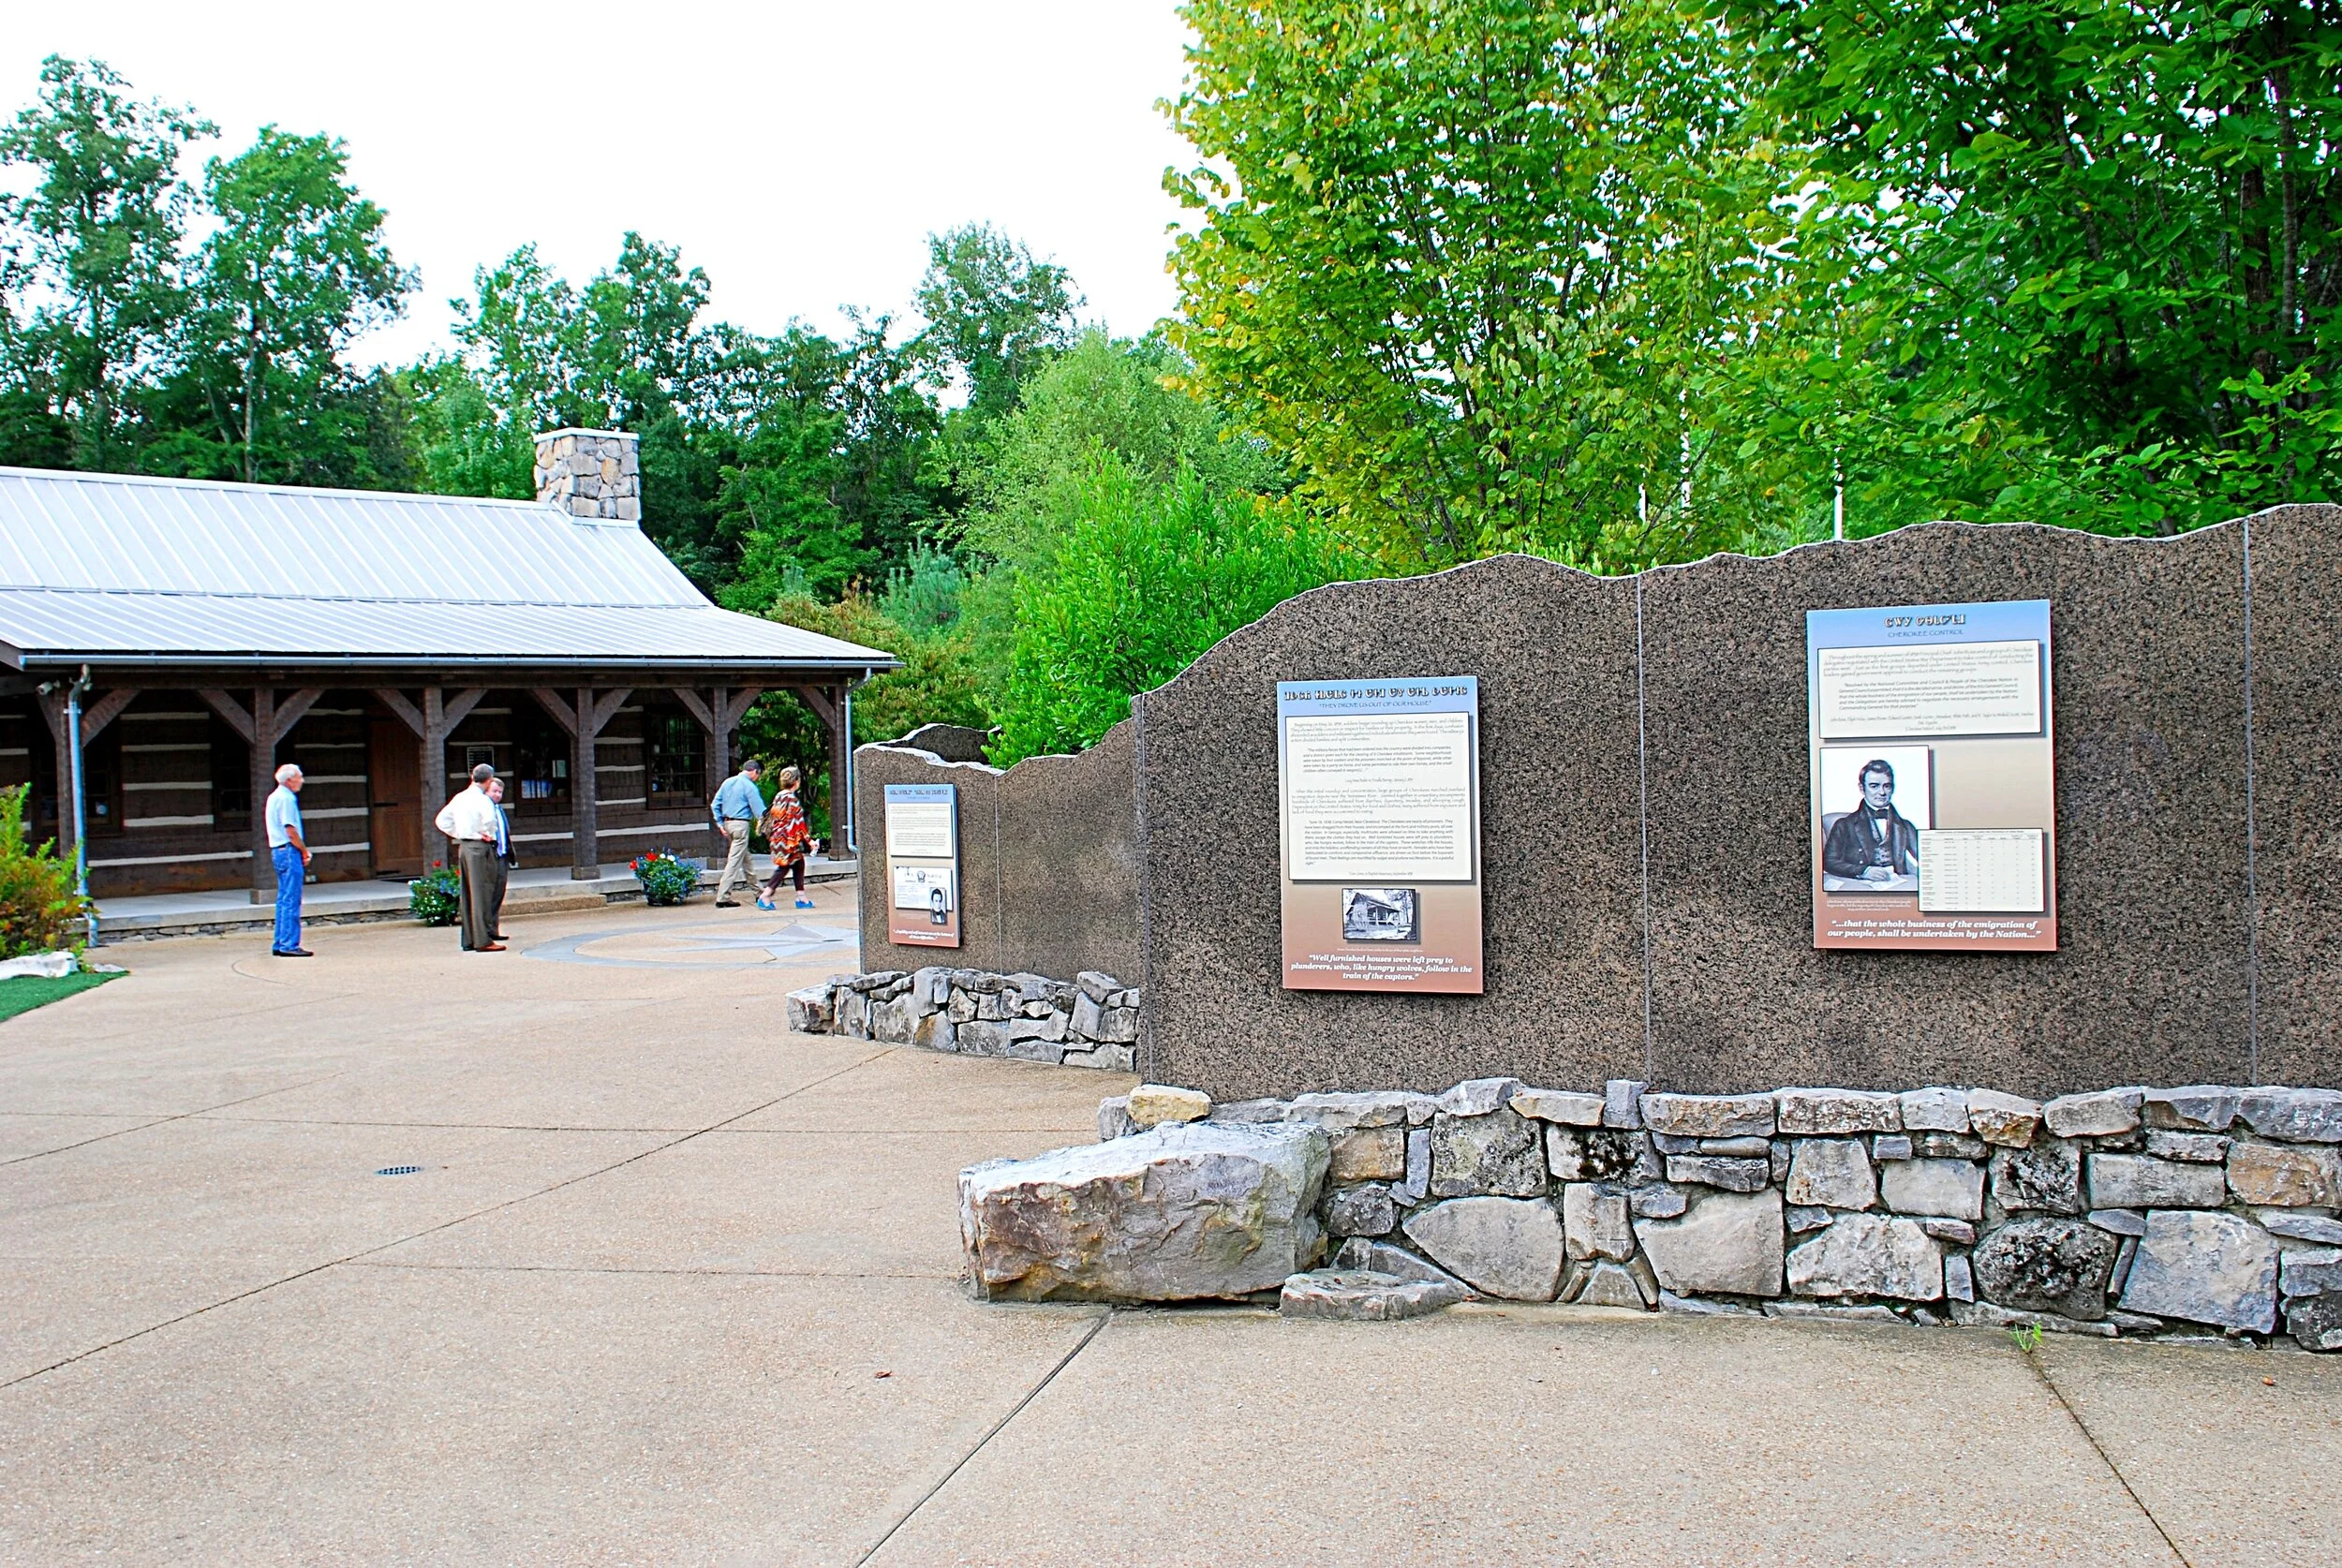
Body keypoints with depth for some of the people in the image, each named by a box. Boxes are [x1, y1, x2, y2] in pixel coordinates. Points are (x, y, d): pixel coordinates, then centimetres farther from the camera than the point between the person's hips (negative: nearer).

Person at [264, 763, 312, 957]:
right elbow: (291, 830, -19)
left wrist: (302, 850, 16)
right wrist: (305, 851, -8)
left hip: (278, 851, 10)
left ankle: (280, 944, 16)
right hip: (289, 851, -10)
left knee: (284, 899, 13)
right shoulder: (286, 798, -14)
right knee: (291, 901, -9)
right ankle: (289, 945, -9)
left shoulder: (274, 797, 18)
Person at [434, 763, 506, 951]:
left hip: (463, 847, 8)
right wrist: (485, 835, -11)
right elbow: (489, 819, -30)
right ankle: (483, 940, -7)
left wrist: (457, 834, 13)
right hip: (480, 847, -8)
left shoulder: (459, 798, 12)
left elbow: (441, 820, 17)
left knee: (466, 893, 11)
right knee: (481, 893, -7)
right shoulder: (482, 799, -12)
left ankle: (469, 939, 16)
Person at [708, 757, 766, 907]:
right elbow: (760, 811, -13)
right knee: (734, 861, -6)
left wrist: (720, 824, 13)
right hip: (741, 824, -8)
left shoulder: (728, 782, 10)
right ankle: (722, 897, -8)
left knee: (745, 859, 18)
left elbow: (715, 805, 11)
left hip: (728, 823, 8)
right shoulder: (749, 786, -12)